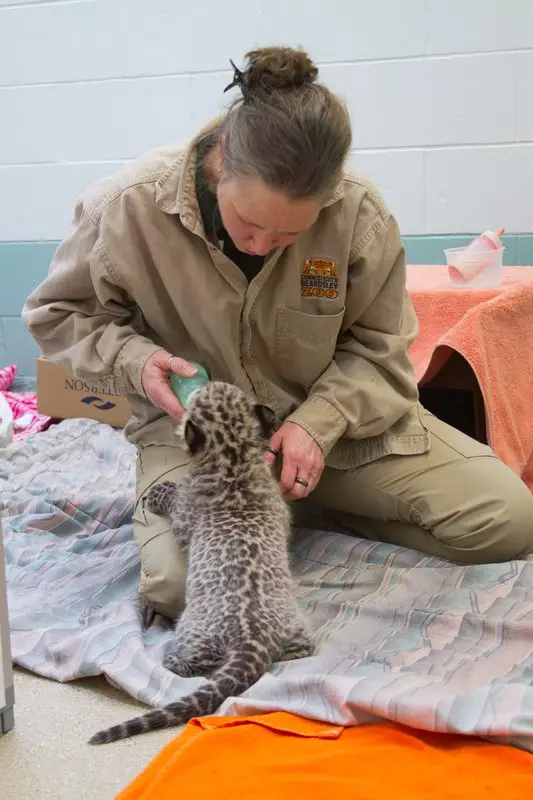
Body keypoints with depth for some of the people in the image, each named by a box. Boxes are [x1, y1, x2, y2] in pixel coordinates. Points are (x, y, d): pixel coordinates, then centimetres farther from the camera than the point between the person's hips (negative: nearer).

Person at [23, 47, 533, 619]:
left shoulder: (359, 213, -16)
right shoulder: (128, 206, -17)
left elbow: (378, 346, -2)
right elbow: (57, 314, 0)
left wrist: (321, 421, -20)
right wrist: (133, 362, -20)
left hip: (335, 417, 2)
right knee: (179, 586, -31)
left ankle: (305, 502, 6)